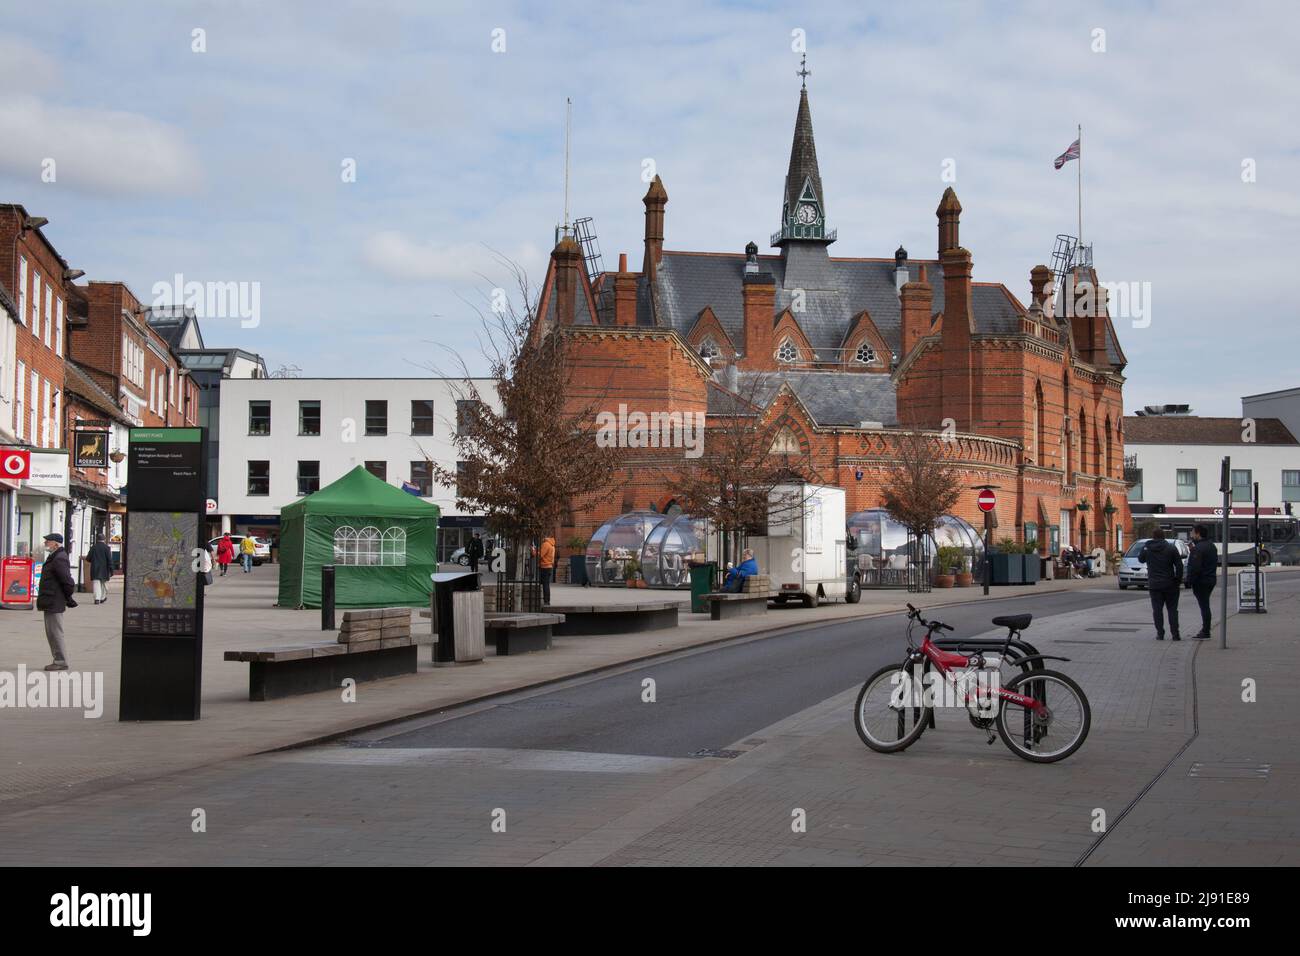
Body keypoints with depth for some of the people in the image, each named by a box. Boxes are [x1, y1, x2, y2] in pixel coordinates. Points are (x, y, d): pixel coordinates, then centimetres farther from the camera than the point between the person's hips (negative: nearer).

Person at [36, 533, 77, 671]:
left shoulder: (59, 559, -19)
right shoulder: (55, 557, 15)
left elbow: (67, 581, -22)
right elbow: (66, 580, 20)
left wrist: (69, 599, -11)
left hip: (54, 603, -11)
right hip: (50, 603, 11)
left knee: (55, 633, -5)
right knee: (51, 633, 15)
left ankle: (61, 662, 0)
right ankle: (59, 660, 21)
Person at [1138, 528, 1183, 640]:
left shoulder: (1146, 548, -1)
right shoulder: (1171, 548, -4)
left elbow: (1140, 560, 17)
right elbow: (1179, 565, -5)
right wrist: (1178, 580, 3)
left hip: (1154, 585, 0)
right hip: (1169, 584, 0)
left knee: (1157, 610, 5)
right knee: (1172, 609, 7)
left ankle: (1160, 633, 1)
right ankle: (1175, 633, 2)